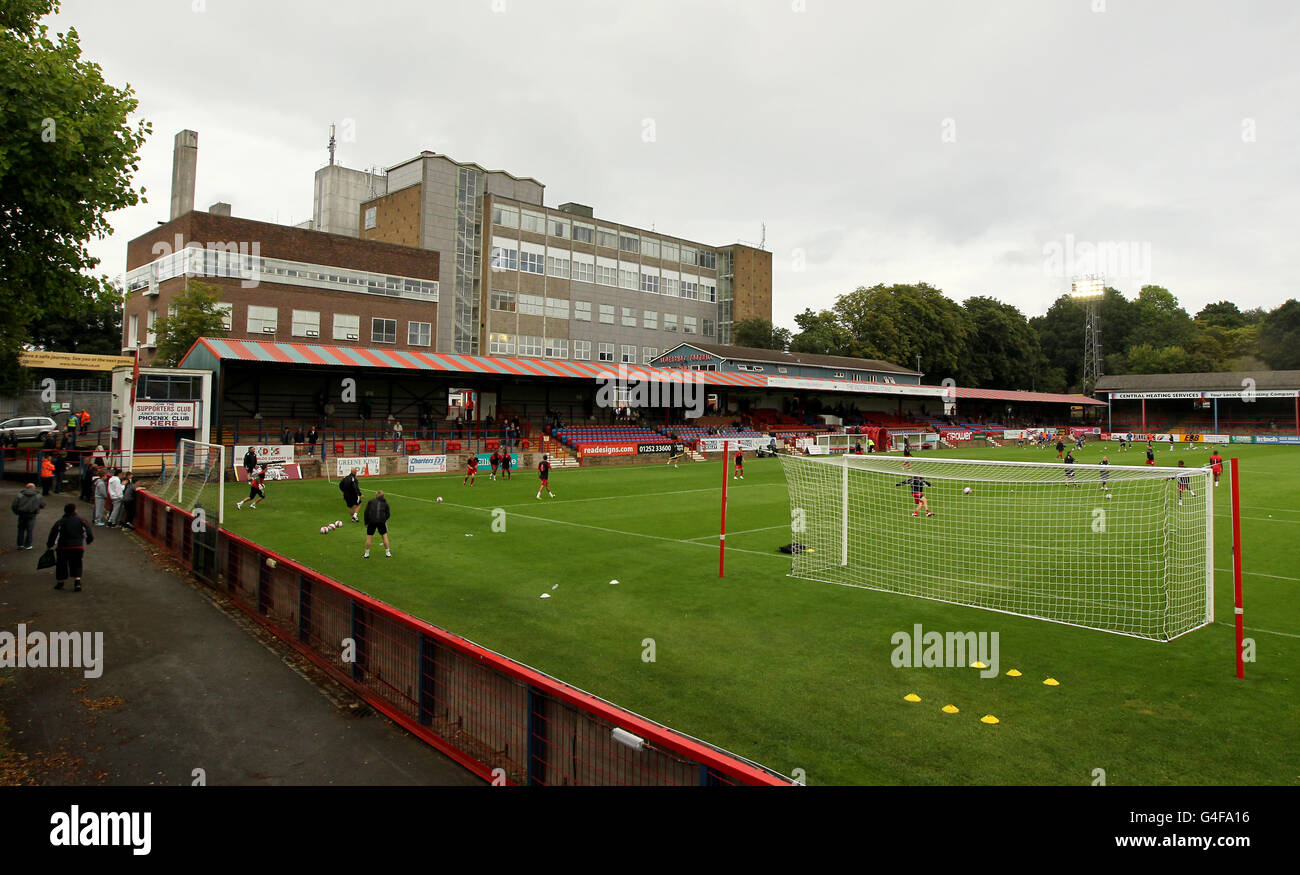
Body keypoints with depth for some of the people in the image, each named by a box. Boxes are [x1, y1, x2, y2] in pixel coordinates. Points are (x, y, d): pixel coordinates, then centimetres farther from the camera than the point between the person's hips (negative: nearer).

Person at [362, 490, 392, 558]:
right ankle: (388, 553, 16)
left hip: (371, 521, -1)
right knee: (384, 536, 12)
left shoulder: (371, 501, 9)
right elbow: (388, 514, 8)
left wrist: (366, 522, 9)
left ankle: (366, 554, 17)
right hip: (381, 521, 1)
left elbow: (366, 512, 3)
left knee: (368, 537, 10)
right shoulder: (385, 503, 12)